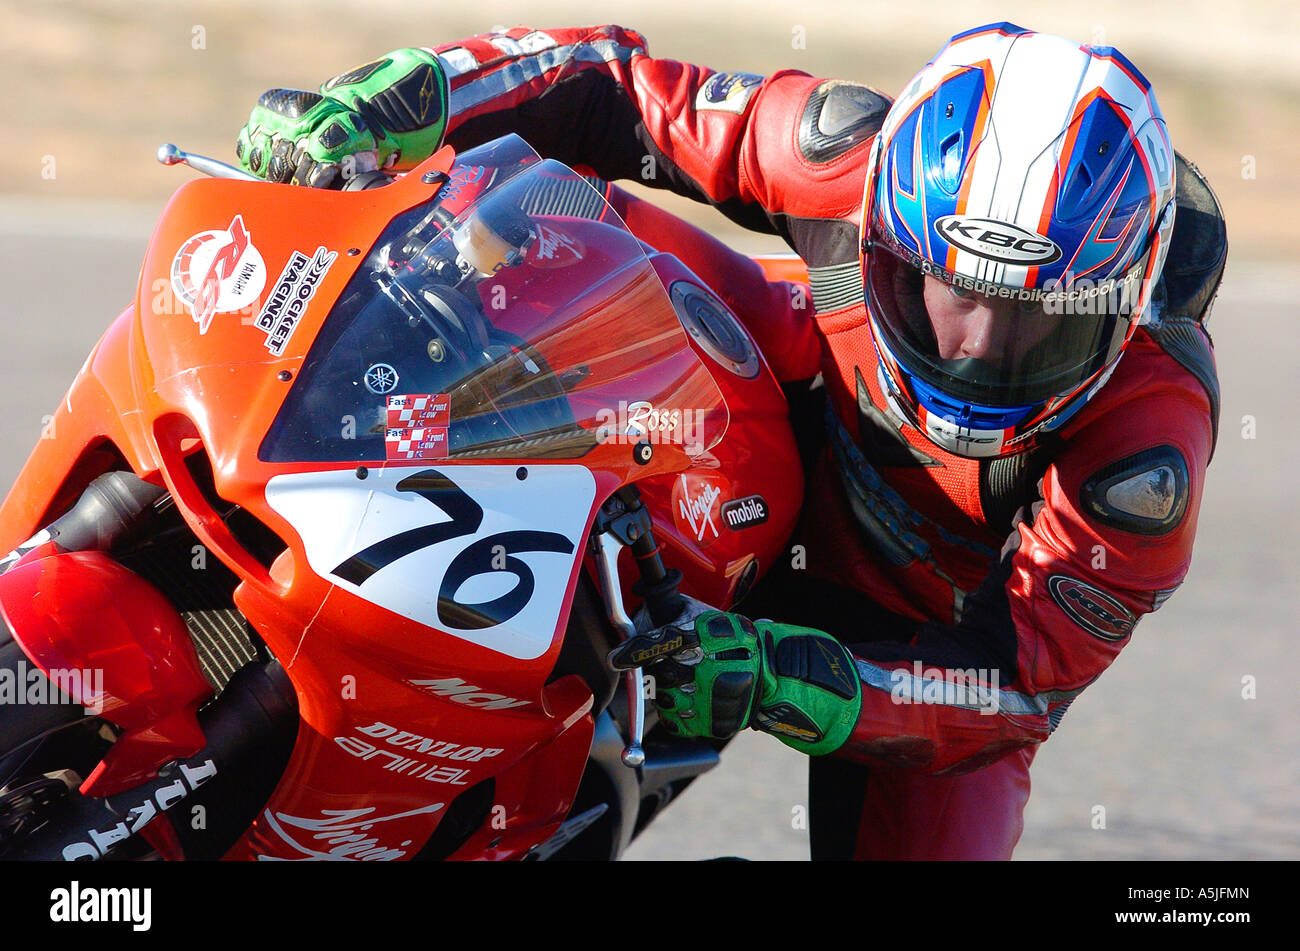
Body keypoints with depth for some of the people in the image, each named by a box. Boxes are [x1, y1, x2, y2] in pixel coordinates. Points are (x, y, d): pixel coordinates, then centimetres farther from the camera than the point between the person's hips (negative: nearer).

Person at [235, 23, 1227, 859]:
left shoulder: (1148, 430, -38)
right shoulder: (870, 159, -31)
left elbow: (1031, 677, -37)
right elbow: (626, 90, -18)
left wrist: (785, 680, -52)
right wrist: (402, 95, -33)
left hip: (955, 625, -2)